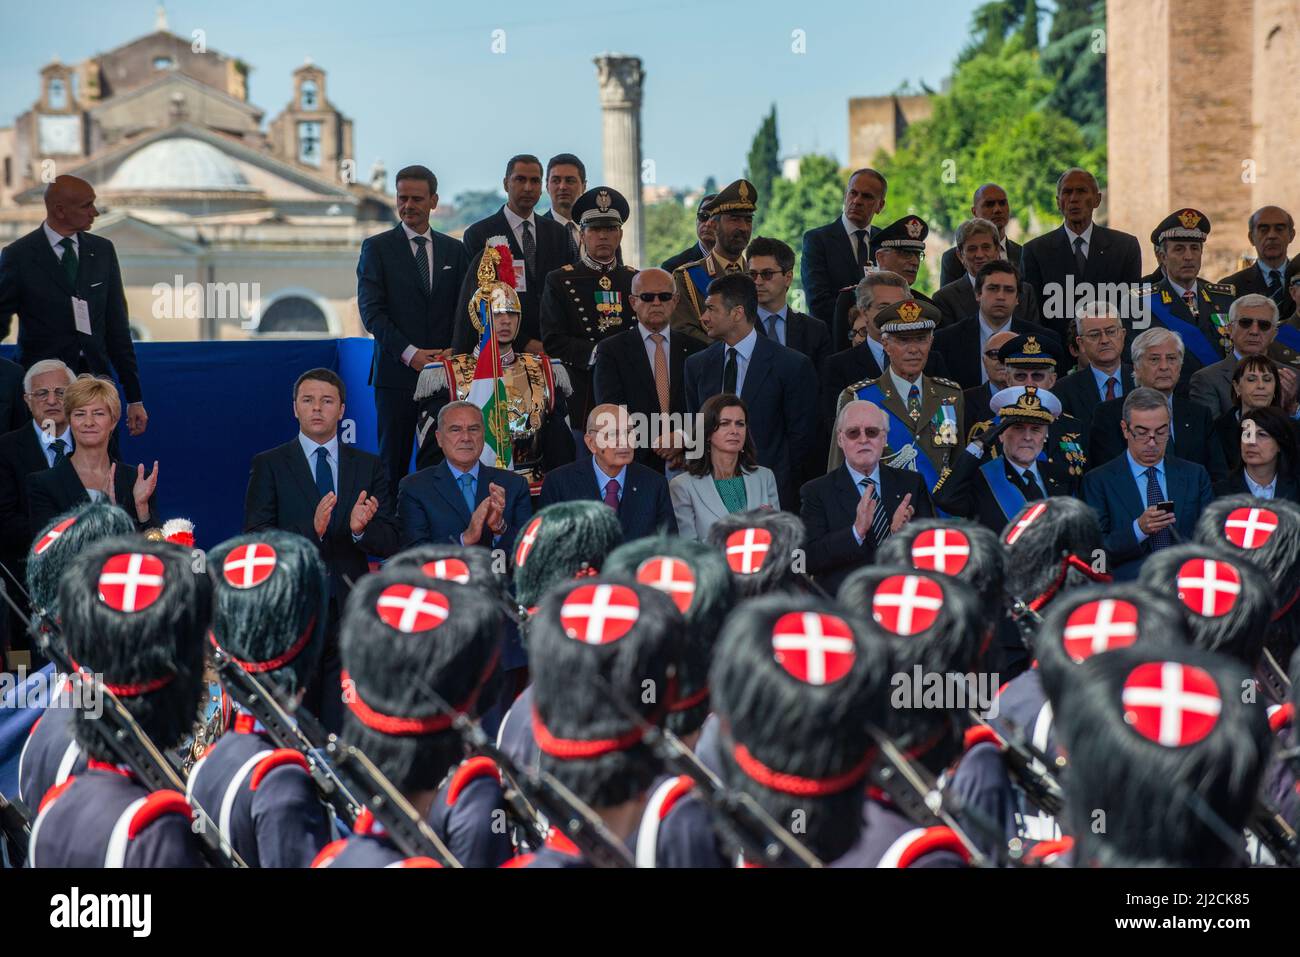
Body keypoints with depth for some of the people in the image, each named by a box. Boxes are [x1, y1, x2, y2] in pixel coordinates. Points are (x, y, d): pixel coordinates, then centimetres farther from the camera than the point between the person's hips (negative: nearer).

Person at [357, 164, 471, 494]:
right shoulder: (377, 247, 4)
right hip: (397, 371, -2)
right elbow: (371, 310, -4)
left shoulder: (454, 250, 14)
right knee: (394, 461, -2)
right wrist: (410, 354, -14)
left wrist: (455, 350, -8)